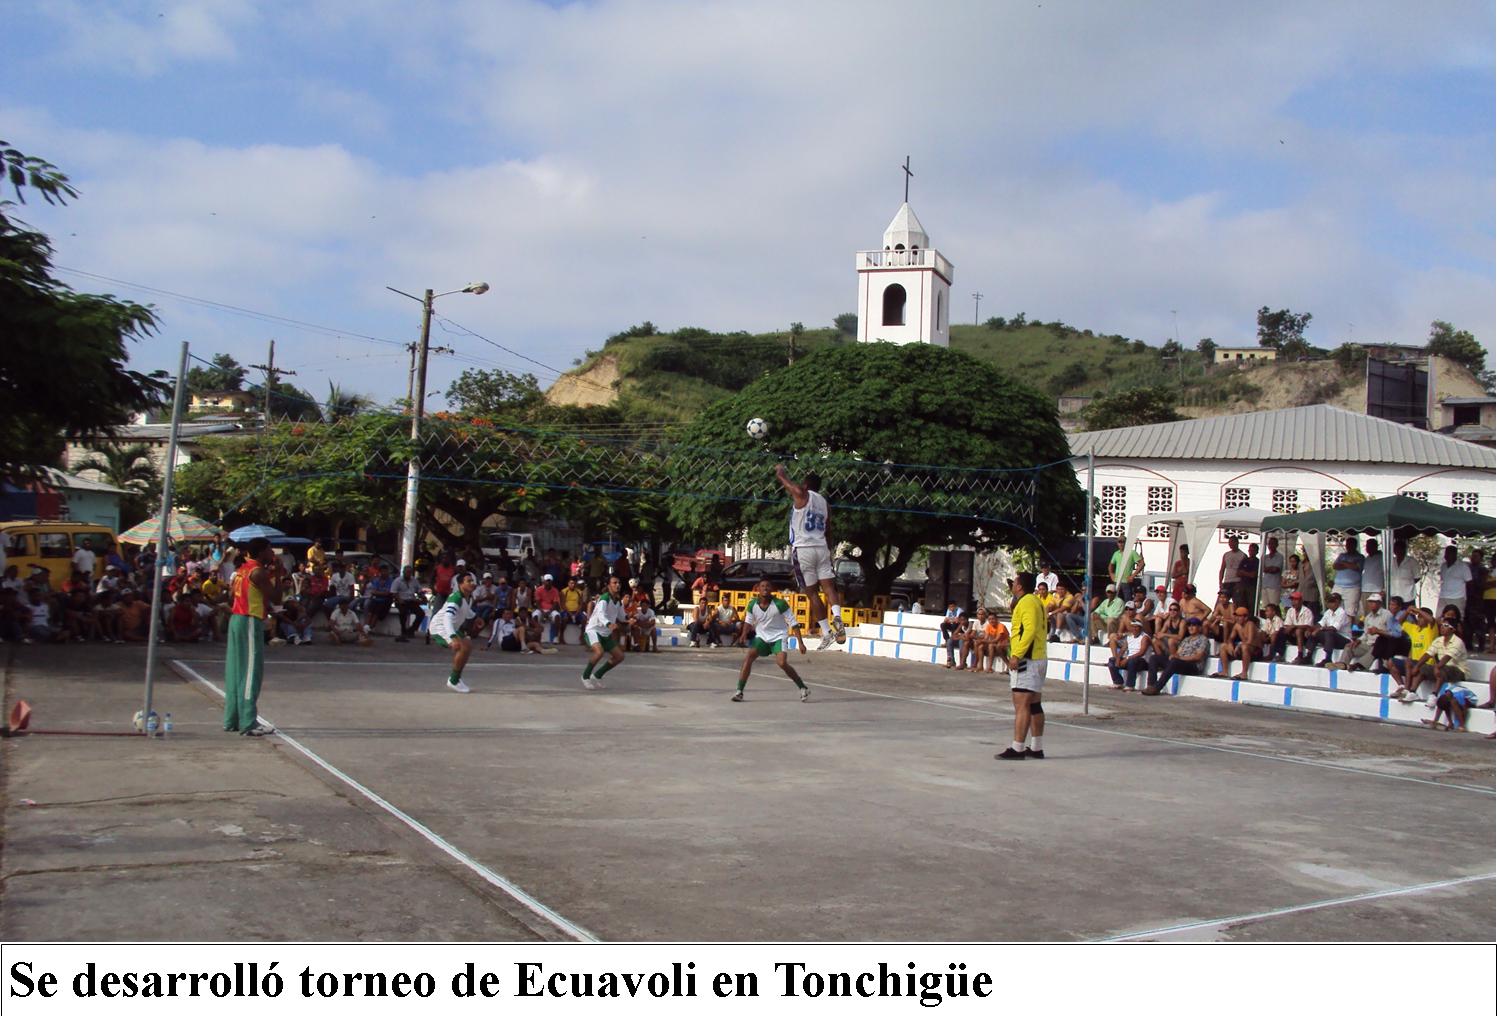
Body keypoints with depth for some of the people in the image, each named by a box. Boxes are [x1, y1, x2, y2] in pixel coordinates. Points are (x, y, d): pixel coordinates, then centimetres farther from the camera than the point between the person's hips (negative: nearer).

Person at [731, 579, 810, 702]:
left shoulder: (780, 604, -18)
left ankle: (803, 689, -5)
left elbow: (792, 622, -12)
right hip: (761, 637, 4)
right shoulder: (752, 605, -8)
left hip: (779, 637, -4)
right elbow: (749, 621, 10)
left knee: (782, 663, -23)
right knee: (748, 657, -17)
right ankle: (739, 692, -12)